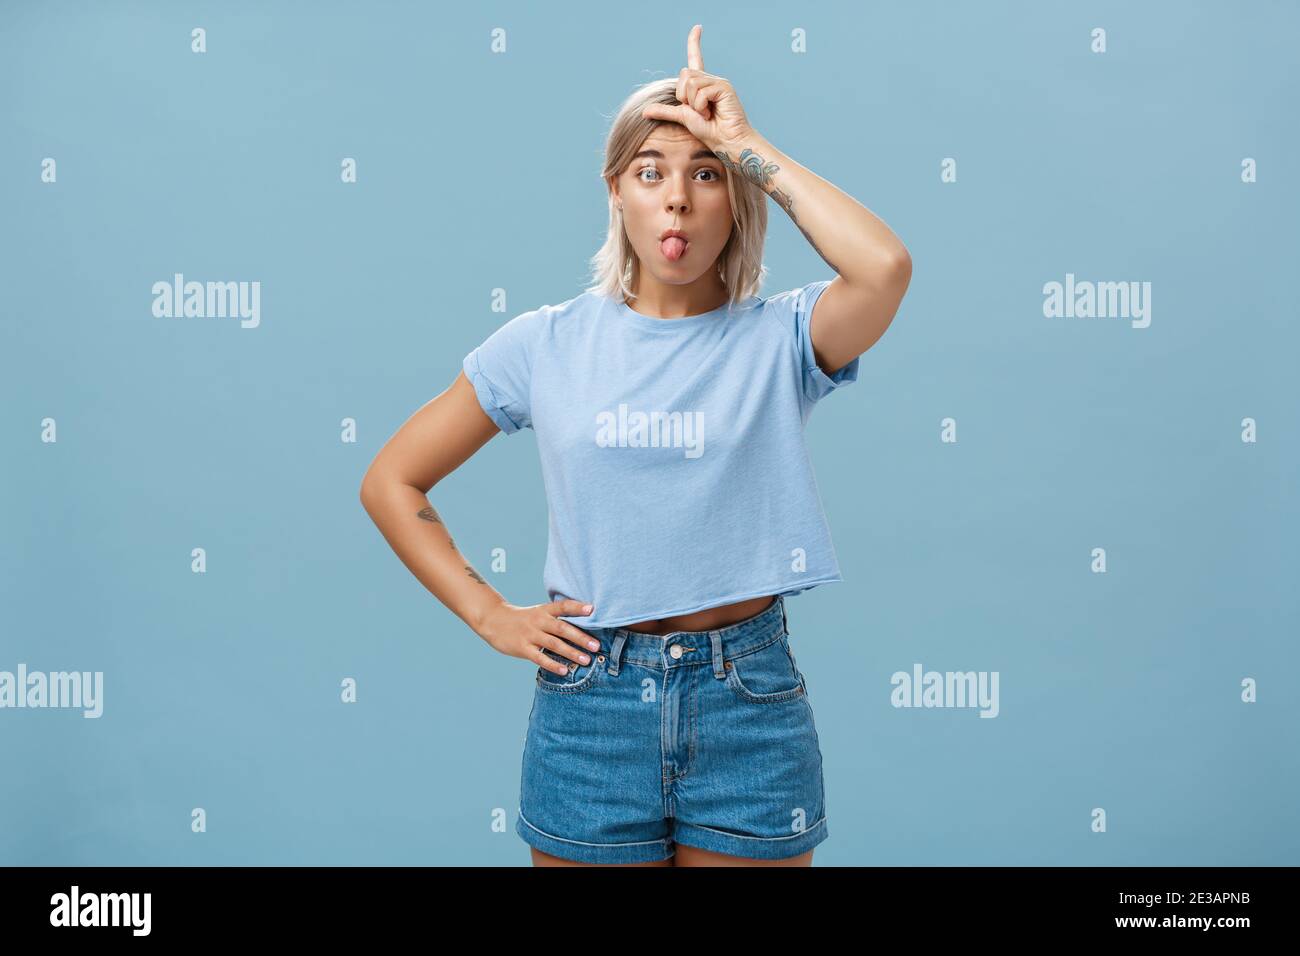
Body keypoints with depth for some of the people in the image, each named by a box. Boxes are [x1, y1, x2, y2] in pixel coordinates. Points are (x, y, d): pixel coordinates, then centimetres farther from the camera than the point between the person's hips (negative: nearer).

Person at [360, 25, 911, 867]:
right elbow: (391, 482, 6)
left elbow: (886, 267, -25)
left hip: (749, 705, 0)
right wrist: (491, 615, -2)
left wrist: (747, 143, -14)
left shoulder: (780, 340, -3)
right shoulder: (546, 344, 0)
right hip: (591, 703, 1)